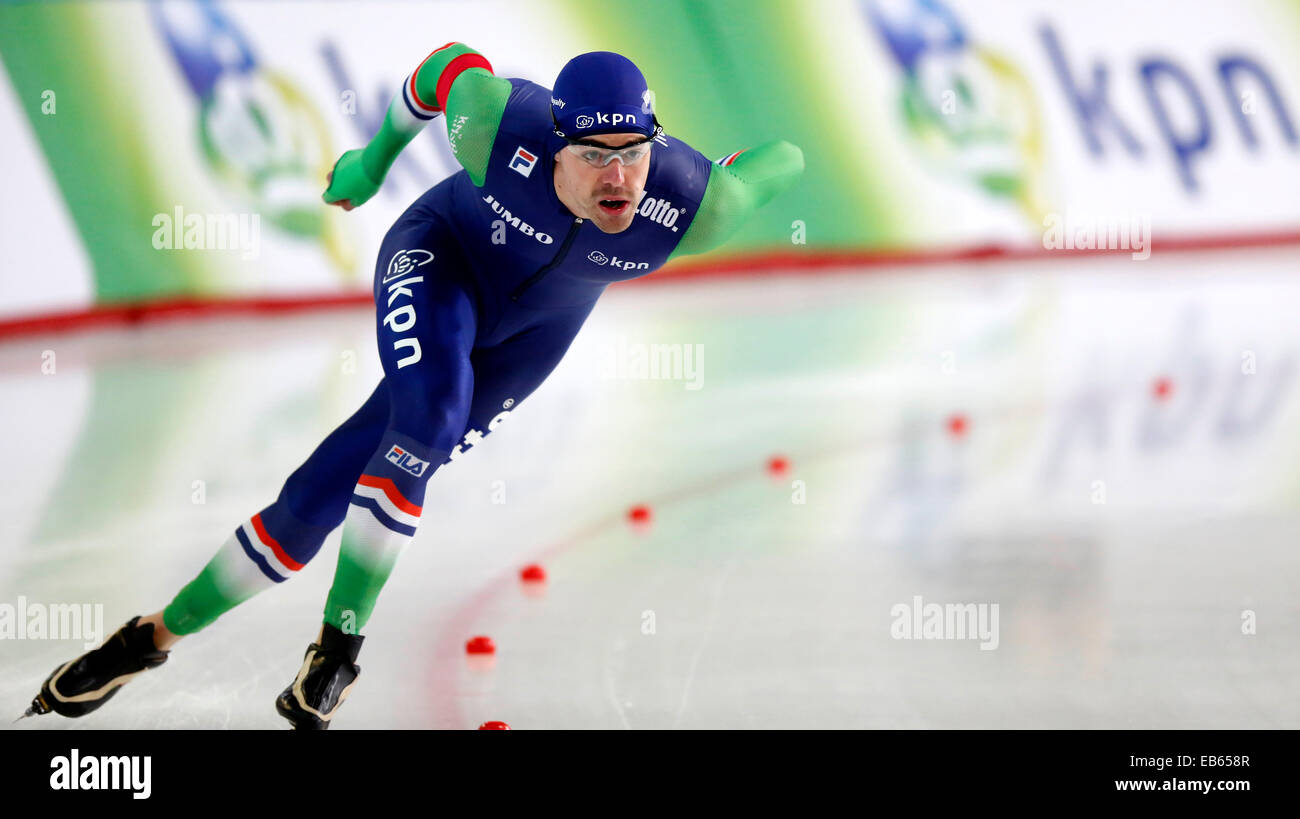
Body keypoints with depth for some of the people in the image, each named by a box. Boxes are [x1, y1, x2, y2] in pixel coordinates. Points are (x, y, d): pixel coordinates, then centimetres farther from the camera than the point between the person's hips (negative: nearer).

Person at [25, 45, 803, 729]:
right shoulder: (499, 125, -36)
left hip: (535, 325, 2)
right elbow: (452, 64, -13)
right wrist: (379, 152, 3)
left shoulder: (693, 207, -36)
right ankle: (343, 638, -10)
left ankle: (165, 630, 7)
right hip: (441, 253, -2)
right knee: (430, 420, -30)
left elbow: (782, 161, -16)